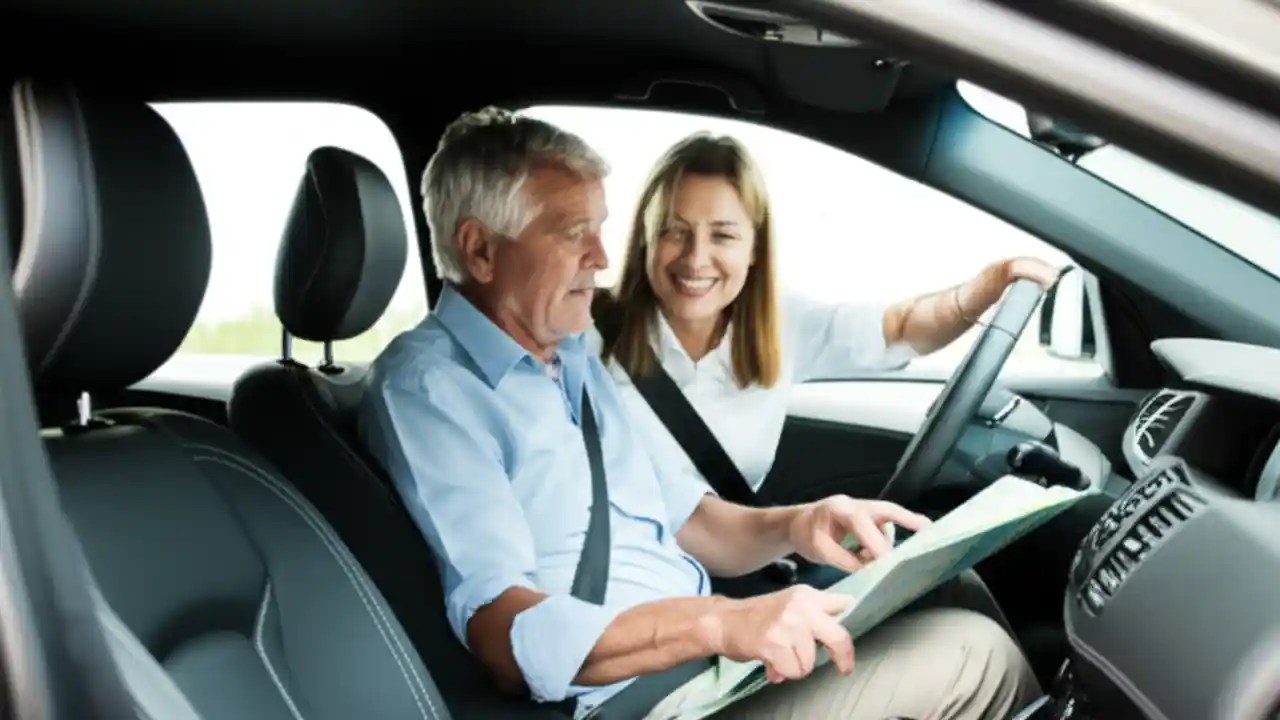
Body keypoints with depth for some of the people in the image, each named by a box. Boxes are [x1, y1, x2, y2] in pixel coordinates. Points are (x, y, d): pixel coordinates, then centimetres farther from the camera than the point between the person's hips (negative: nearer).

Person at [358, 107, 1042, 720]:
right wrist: (718, 621, -35)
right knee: (969, 653, -13)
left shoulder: (575, 361, 14)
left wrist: (790, 526, -4)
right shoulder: (425, 388, -14)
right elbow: (508, 639, -24)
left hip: (709, 654, 8)